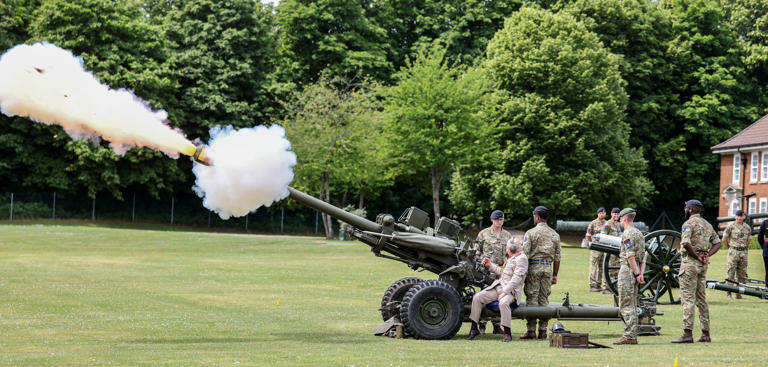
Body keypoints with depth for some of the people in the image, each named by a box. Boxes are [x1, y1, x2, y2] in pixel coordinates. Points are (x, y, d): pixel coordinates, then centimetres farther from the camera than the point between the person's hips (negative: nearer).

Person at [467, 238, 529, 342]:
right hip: (497, 286, 9)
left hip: (511, 290, -9)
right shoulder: (512, 259, 25)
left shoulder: (521, 258, -7)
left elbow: (517, 279, -18)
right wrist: (490, 265, 25)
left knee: (503, 303, -40)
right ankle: (474, 328, -2)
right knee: (477, 298, -6)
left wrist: (505, 292, -24)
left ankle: (507, 333, -30)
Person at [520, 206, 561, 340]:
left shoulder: (531, 233, -5)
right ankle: (543, 331, 6)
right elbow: (557, 257, 10)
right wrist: (555, 275, 16)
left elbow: (525, 253, -8)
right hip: (548, 267, 4)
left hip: (534, 267, -4)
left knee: (532, 299, -2)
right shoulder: (554, 234, 10)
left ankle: (531, 330, -4)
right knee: (544, 299, 7)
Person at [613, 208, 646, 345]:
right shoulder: (639, 233, 16)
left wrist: (637, 274, -16)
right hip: (635, 271, 9)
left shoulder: (627, 234, -13)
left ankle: (629, 336, -12)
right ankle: (633, 336, 14)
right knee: (632, 305, 12)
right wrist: (641, 274, 8)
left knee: (625, 305, -8)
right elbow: (643, 257, 14)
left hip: (627, 270, -9)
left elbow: (630, 256, -19)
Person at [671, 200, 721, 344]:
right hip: (703, 266, 8)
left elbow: (686, 243, -23)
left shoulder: (689, 224, -10)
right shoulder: (707, 224, 16)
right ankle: (705, 334, 11)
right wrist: (707, 255, 4)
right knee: (701, 299, 12)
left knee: (688, 299, -9)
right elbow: (717, 243, 18)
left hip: (690, 262, -8)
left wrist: (697, 256, -13)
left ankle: (688, 334, -14)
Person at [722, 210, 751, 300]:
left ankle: (738, 293, 11)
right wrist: (730, 248, 7)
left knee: (742, 274, 5)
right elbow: (724, 239, 1)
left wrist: (743, 248, 14)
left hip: (743, 253, 4)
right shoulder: (730, 226, -4)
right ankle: (728, 293, 0)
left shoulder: (747, 227, 8)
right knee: (730, 273, -5)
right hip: (733, 252, -4)